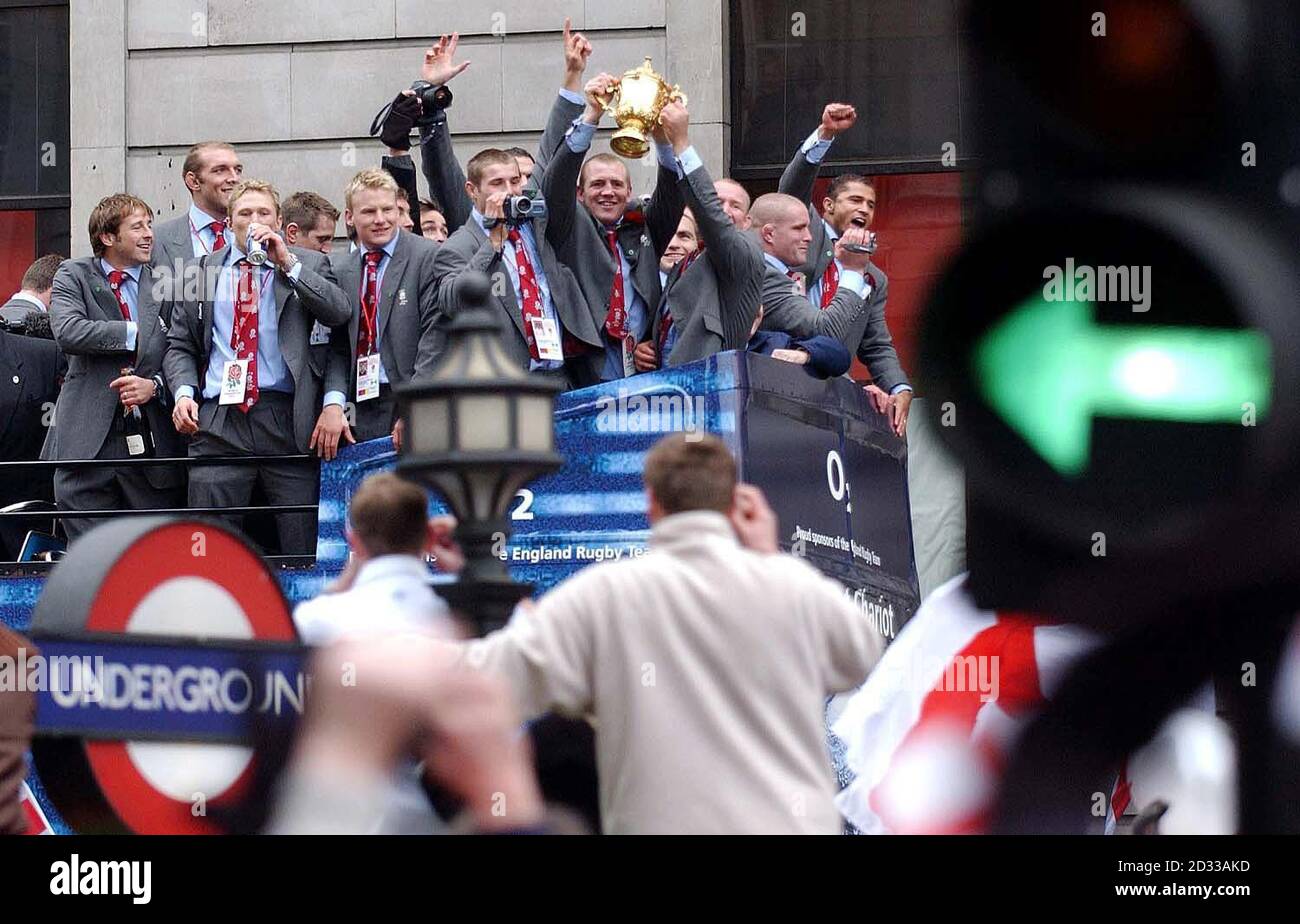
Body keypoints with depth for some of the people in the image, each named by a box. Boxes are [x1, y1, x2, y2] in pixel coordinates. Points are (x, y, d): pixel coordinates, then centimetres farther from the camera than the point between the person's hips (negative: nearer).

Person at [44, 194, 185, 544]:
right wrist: (137, 332, -11)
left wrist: (155, 385, -12)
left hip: (153, 445, 2)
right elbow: (68, 333, -13)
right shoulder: (74, 275, 5)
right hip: (89, 441, -2)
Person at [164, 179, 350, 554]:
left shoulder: (308, 266, 10)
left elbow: (339, 313, -7)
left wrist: (288, 264, -8)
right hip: (218, 422, 1)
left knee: (302, 548, -2)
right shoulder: (202, 270, 15)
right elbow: (180, 345, 17)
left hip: (286, 421, -1)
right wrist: (184, 392, -1)